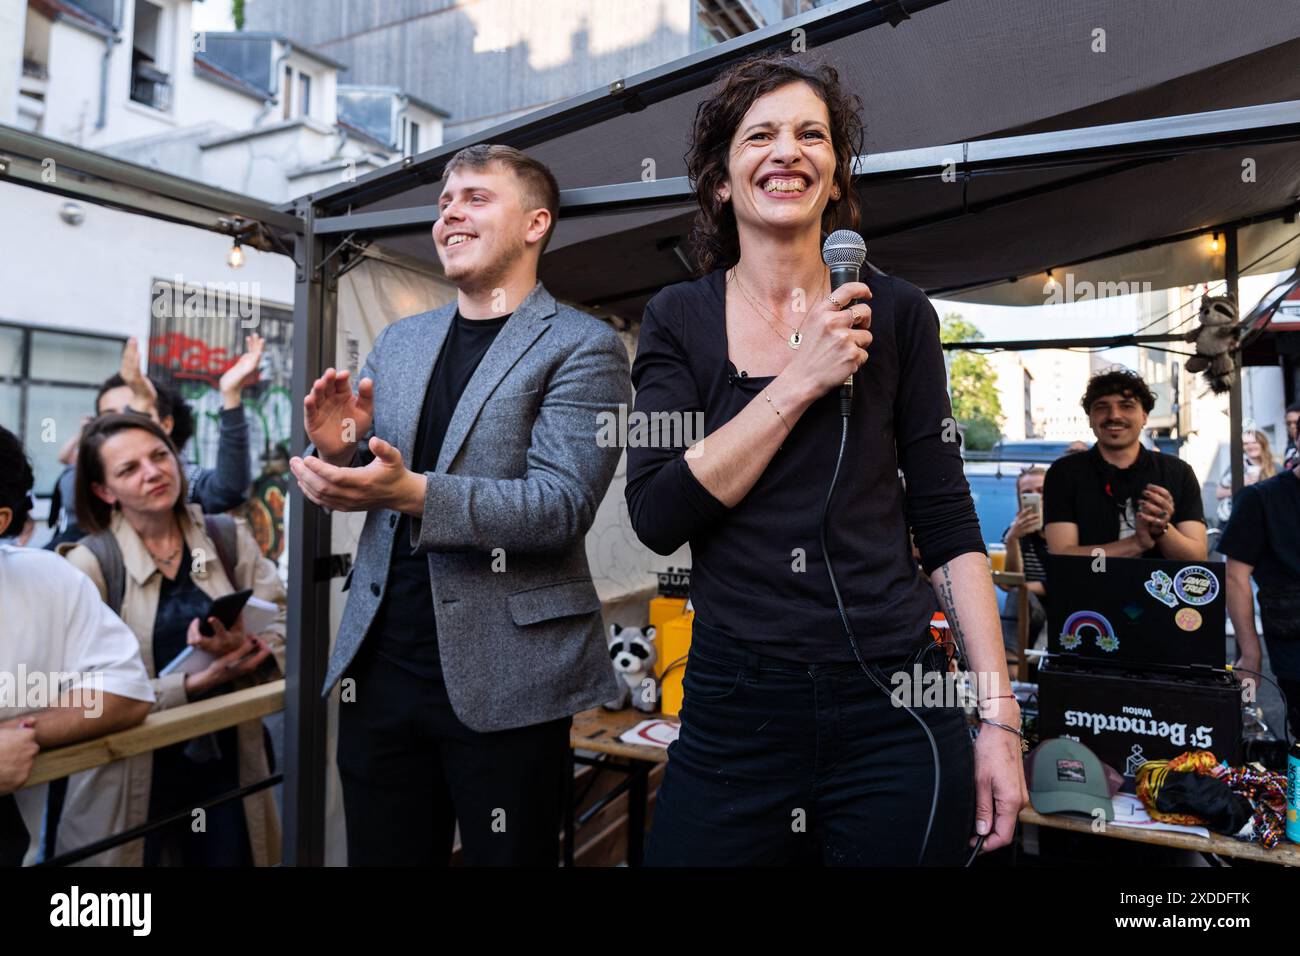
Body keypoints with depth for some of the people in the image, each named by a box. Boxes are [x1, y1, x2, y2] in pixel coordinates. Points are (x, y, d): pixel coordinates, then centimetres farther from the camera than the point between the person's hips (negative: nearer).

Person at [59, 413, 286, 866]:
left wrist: (239, 648, -25)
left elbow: (285, 628, -6)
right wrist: (195, 682, -22)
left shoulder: (229, 538, 0)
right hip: (134, 769, -2)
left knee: (230, 857, 16)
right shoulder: (90, 563, -9)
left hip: (227, 757, 2)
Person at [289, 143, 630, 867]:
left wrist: (414, 493, -27)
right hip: (381, 665, 6)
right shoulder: (398, 342, 12)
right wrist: (338, 448, -6)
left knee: (507, 855, 11)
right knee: (381, 855, 19)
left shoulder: (583, 346, -6)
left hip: (504, 683, -5)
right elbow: (360, 485, 17)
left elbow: (562, 504, -17)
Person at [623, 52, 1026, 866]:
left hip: (895, 714, 1)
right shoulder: (679, 320, 1)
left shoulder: (897, 315, 2)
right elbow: (657, 516, -10)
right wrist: (801, 383, -15)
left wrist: (1001, 716, -2)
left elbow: (947, 524, 2)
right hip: (734, 714, 0)